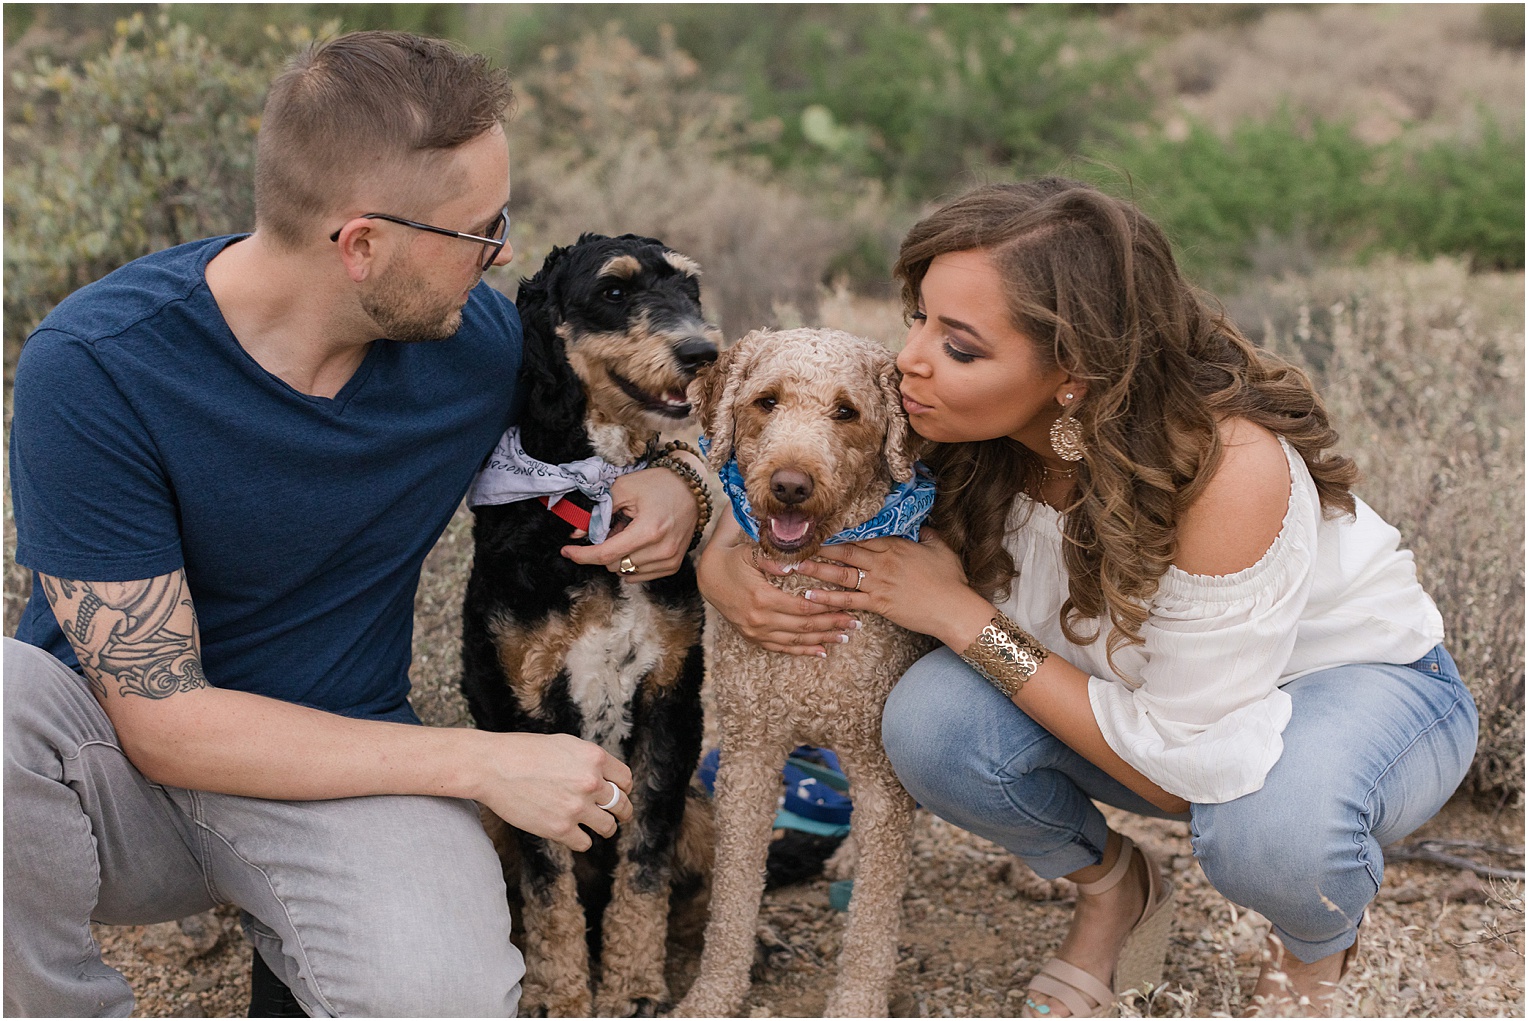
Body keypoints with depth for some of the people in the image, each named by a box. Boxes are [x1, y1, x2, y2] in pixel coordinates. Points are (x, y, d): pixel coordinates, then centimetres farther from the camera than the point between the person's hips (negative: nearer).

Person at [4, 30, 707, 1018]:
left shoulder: (474, 334, -7)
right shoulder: (92, 369, -21)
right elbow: (165, 723, -22)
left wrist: (673, 483, -9)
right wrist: (485, 763, -23)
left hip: (344, 767, 2)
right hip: (117, 757, -1)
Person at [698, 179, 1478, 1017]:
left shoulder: (1230, 467, -37)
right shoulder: (962, 428, -22)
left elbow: (1185, 773, -31)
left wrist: (963, 617, -30)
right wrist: (721, 563, -25)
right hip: (1143, 685, 4)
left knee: (1274, 831, -39)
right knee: (929, 719, -25)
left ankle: (1318, 946, 1)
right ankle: (1113, 893, 7)